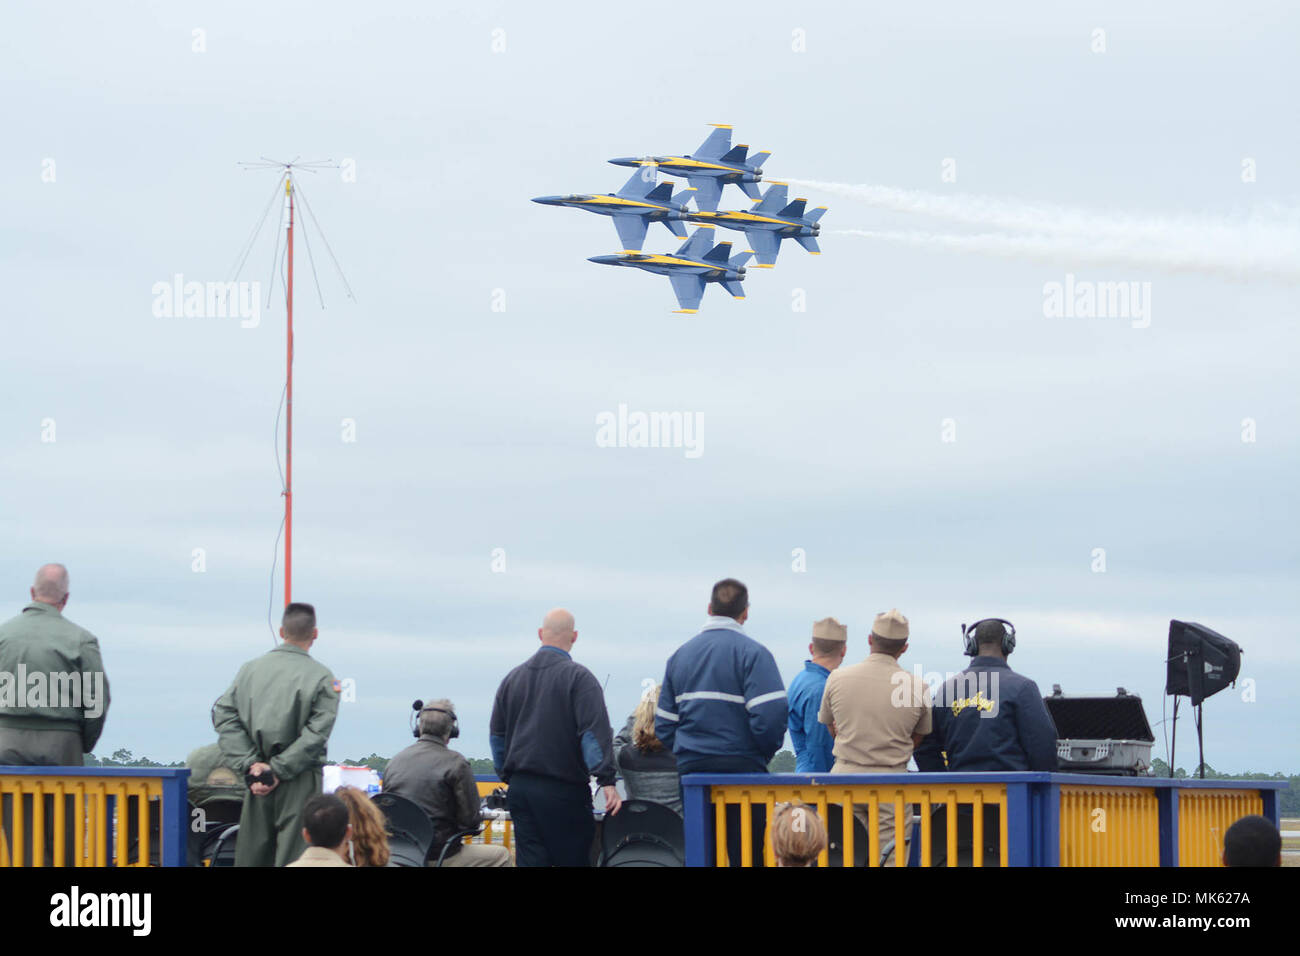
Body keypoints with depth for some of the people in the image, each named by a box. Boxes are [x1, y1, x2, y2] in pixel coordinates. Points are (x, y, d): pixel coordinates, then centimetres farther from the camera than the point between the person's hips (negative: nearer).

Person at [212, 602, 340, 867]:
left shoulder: (250, 669, 7)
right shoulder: (322, 677, -6)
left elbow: (224, 716, 0)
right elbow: (316, 733, -14)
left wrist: (250, 764, -5)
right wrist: (279, 771, -12)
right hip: (299, 784, -4)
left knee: (250, 855, 11)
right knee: (292, 857, -4)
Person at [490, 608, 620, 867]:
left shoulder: (513, 678, 13)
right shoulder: (578, 677, -6)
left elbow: (496, 735, 18)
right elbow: (594, 732, -15)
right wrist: (606, 780, -18)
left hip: (519, 788, 5)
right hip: (562, 789, -5)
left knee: (530, 858, 3)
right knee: (574, 858, -1)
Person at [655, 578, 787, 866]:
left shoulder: (680, 655, 12)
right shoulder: (752, 653, -7)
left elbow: (663, 723, 12)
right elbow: (770, 715, -16)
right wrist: (764, 754, 0)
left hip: (691, 768, 5)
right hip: (741, 768, -5)